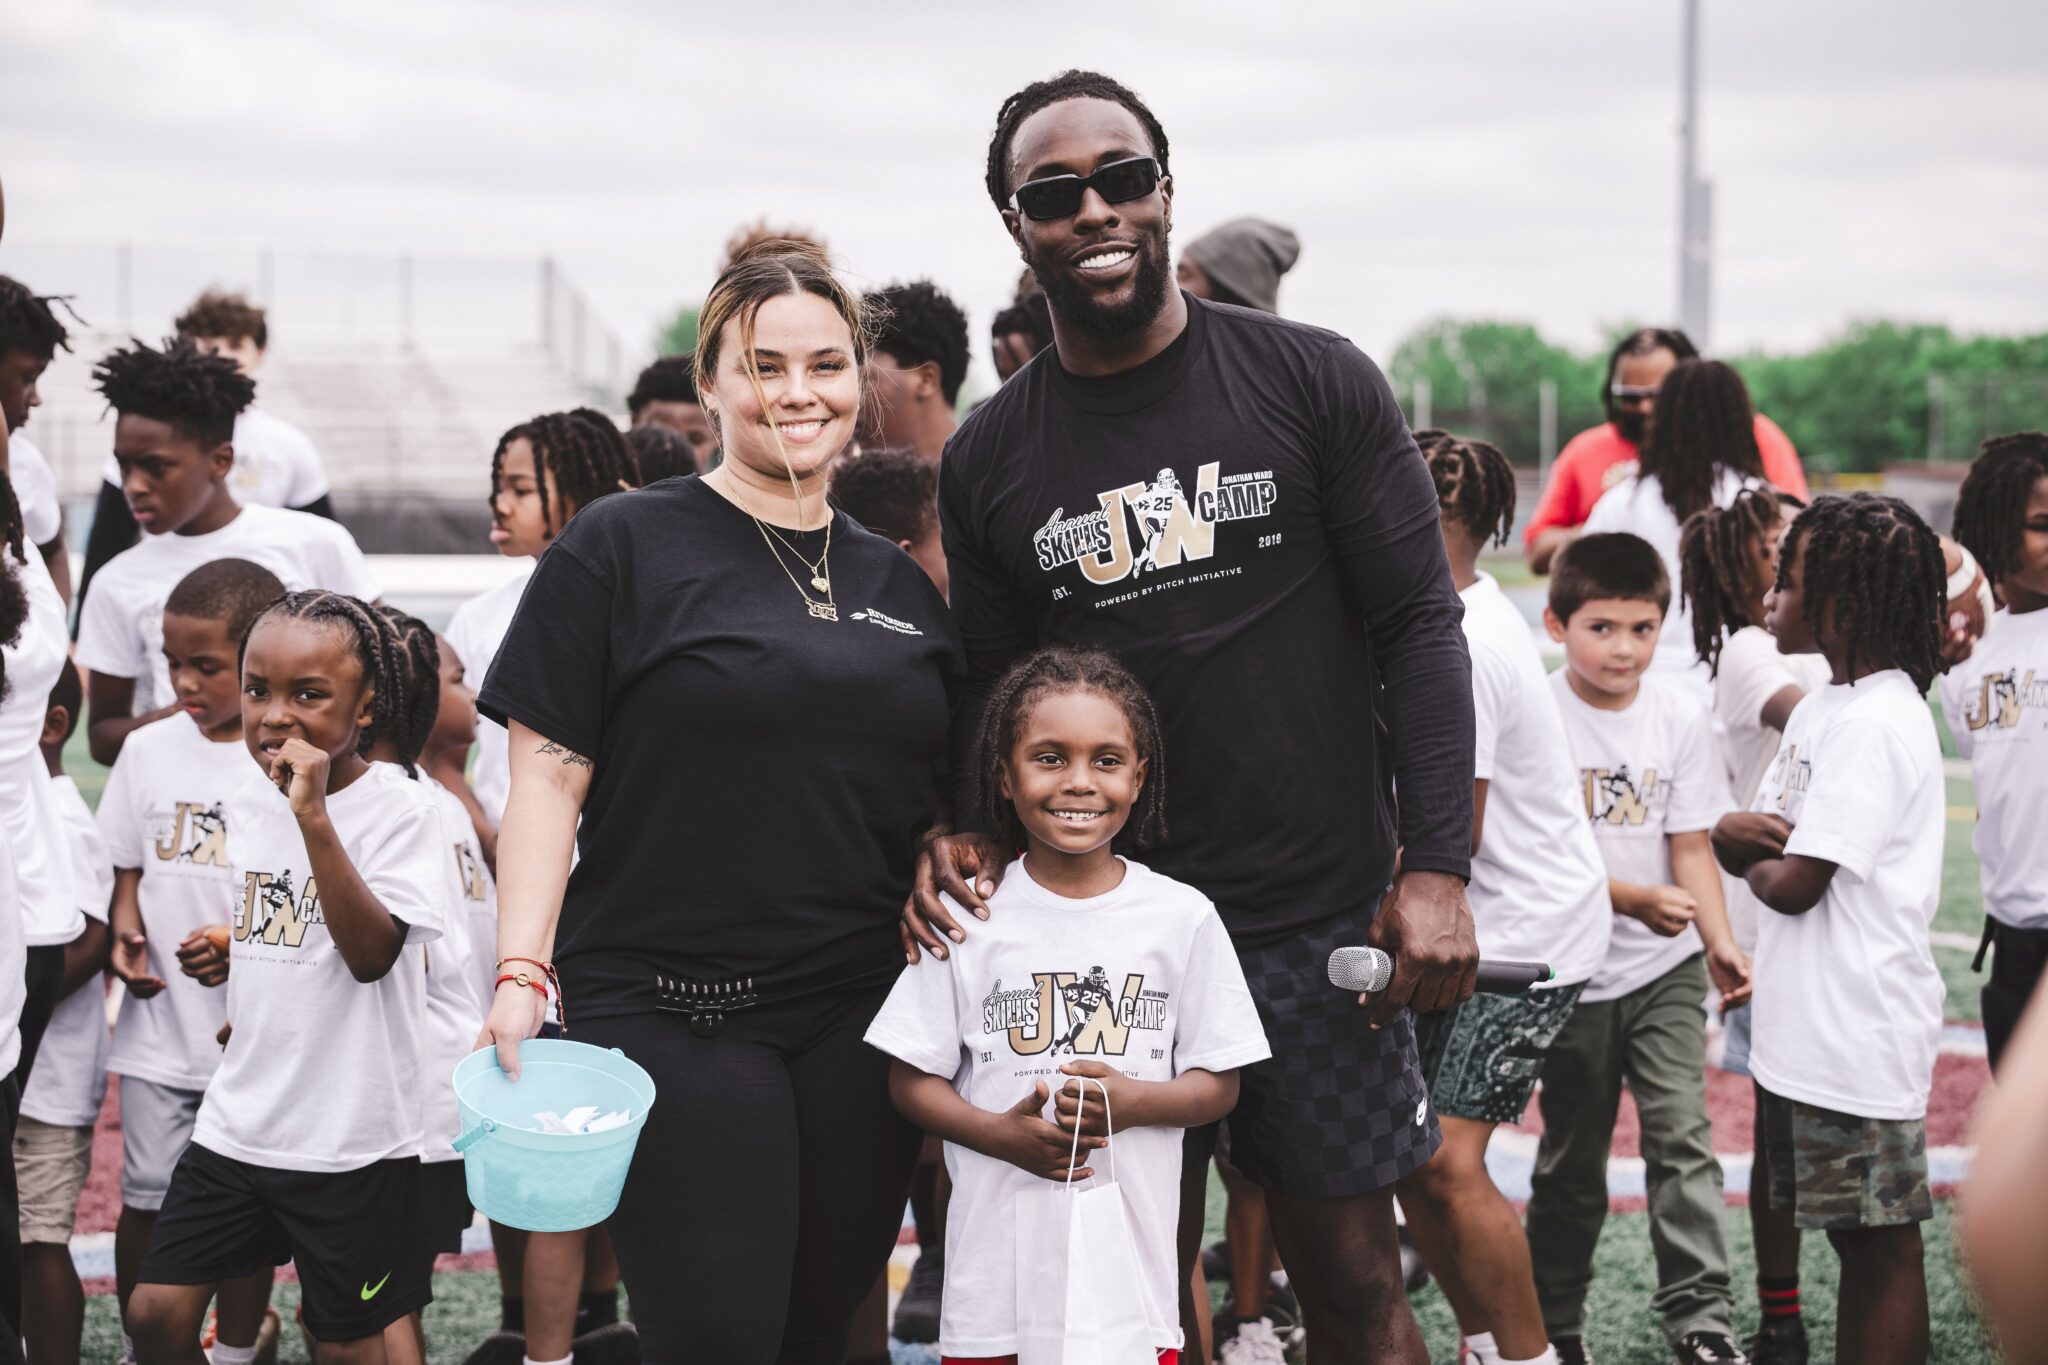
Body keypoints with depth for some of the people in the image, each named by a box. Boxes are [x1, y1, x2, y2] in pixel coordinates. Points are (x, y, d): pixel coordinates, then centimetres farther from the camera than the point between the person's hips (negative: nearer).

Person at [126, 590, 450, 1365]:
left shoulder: (399, 809, -13)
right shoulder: (247, 800, 5)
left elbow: (371, 953, -26)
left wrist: (314, 815, -30)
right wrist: (230, 952, 0)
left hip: (352, 1138, -5)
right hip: (240, 1118, 6)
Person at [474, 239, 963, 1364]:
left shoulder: (900, 585, 14)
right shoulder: (620, 548, -1)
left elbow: (945, 800, 22)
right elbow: (547, 776, -5)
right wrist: (521, 974, -13)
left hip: (861, 1026, 5)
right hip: (671, 1018, -4)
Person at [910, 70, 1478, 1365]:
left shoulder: (1316, 383, -3)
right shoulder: (987, 460, 4)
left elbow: (1418, 625, -3)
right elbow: (996, 692, 11)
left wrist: (1437, 867, -11)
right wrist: (969, 840, -9)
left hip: (1321, 920, -2)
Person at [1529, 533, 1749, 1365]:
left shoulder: (1679, 720, -1)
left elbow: (1691, 846, 1)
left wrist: (1720, 944, -12)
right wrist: (1637, 899, -24)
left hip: (1667, 966, 2)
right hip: (1572, 973, -1)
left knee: (1681, 1137, -10)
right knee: (1572, 1158, 10)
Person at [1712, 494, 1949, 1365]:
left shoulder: (1877, 722, -18)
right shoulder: (1821, 708, 13)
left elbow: (1793, 885, -20)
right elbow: (1758, 840, 16)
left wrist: (1755, 859, 2)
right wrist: (1736, 834, -7)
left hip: (1860, 1028, -10)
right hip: (1808, 1026, 10)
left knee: (1882, 1239, -2)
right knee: (1852, 1232, 16)